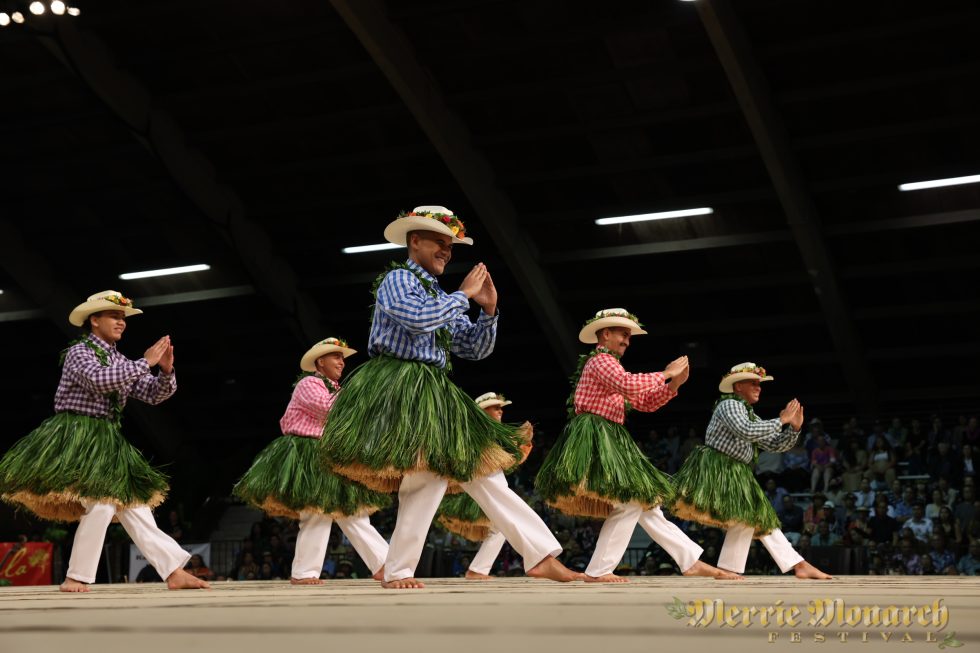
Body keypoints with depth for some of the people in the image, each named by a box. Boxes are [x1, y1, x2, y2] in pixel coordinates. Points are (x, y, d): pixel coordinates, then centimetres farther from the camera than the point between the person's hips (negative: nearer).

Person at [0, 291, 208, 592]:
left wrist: (166, 371, -9)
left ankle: (174, 571, -2)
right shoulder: (78, 352, -6)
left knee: (134, 507, 2)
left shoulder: (121, 363, 15)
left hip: (108, 444, 7)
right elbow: (99, 379, -27)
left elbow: (154, 394, 12)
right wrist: (145, 363, -22)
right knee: (101, 505, -18)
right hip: (77, 439, -7)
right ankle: (76, 578, -6)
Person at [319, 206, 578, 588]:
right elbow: (419, 318, -23)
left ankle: (541, 556, 2)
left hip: (435, 397, 8)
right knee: (430, 474, -20)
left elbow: (476, 350, 20)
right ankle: (397, 572, -9)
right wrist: (464, 294, -11)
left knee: (484, 474, 3)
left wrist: (488, 310, 4)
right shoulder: (397, 280, -2)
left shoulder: (443, 299, 21)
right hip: (399, 390, -8)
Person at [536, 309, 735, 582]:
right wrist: (666, 373, -14)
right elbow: (629, 385, -26)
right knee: (629, 504, -14)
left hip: (609, 443, 10)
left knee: (644, 505, 9)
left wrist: (674, 384, 8)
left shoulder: (610, 365, 25)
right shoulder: (601, 360, -6)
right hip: (596, 439, -10)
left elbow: (645, 403, 22)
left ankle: (692, 562, 11)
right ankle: (597, 571, -9)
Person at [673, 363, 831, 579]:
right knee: (745, 517, -15)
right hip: (718, 470, -10)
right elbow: (747, 432, -27)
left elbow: (776, 444, 17)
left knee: (761, 518, 9)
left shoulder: (751, 416, 18)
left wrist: (794, 428, 0)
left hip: (736, 475, 10)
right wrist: (780, 421, -18)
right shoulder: (729, 405, -10)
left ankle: (799, 565, 11)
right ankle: (728, 568, -9)